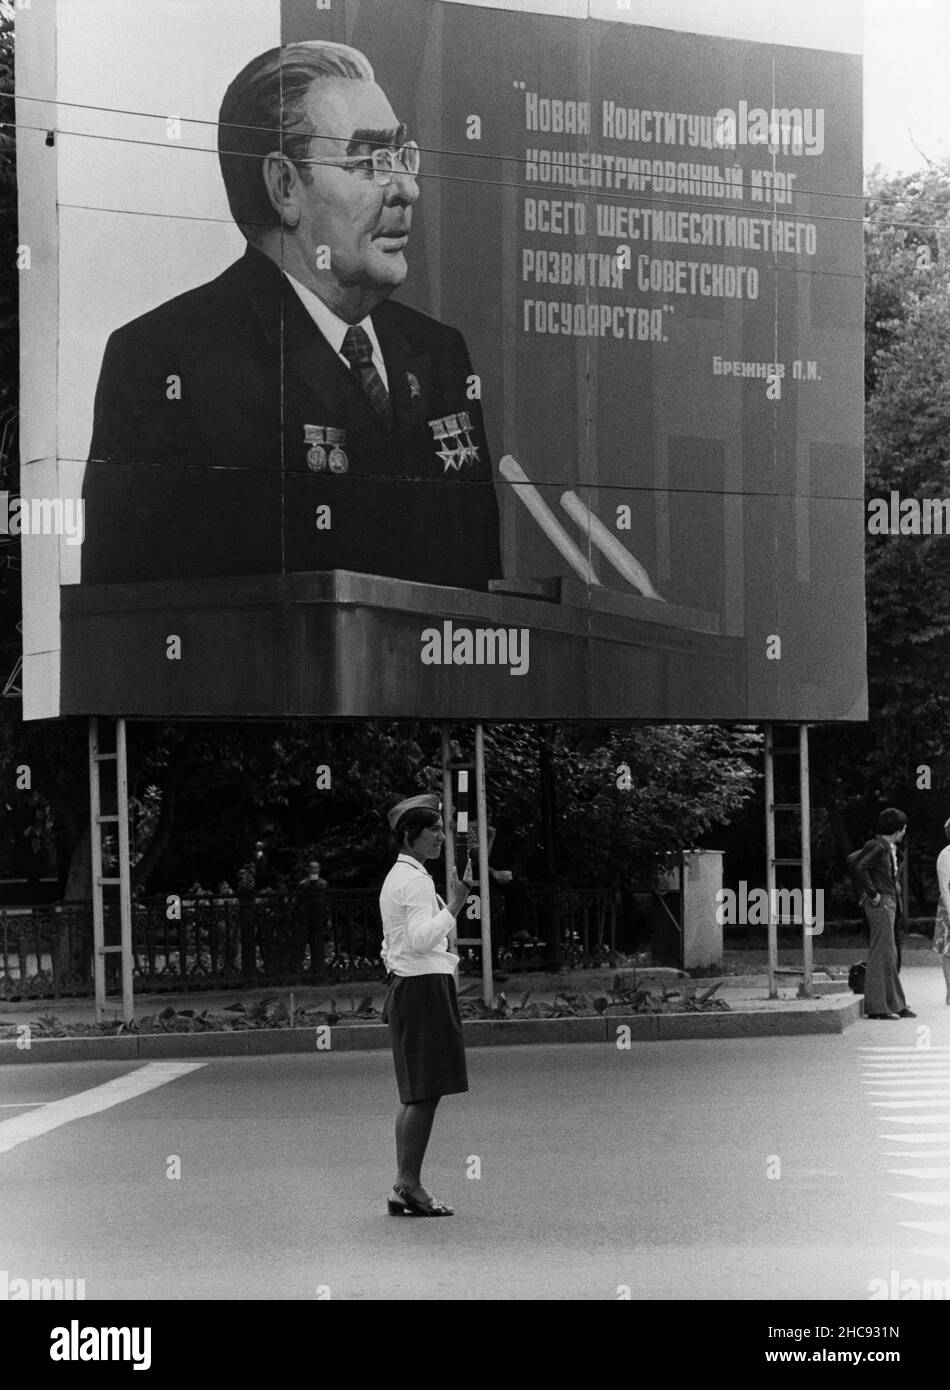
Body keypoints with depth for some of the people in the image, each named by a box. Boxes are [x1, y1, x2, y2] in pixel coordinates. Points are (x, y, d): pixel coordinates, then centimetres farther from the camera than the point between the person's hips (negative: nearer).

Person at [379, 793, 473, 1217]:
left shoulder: (396, 877, 21)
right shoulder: (415, 880, -11)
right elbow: (422, 939, -22)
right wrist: (455, 903, -21)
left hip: (405, 986, 11)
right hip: (424, 986, -11)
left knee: (415, 1094, 11)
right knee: (426, 1091, -11)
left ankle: (404, 1187, 11)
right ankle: (410, 1186, -13)